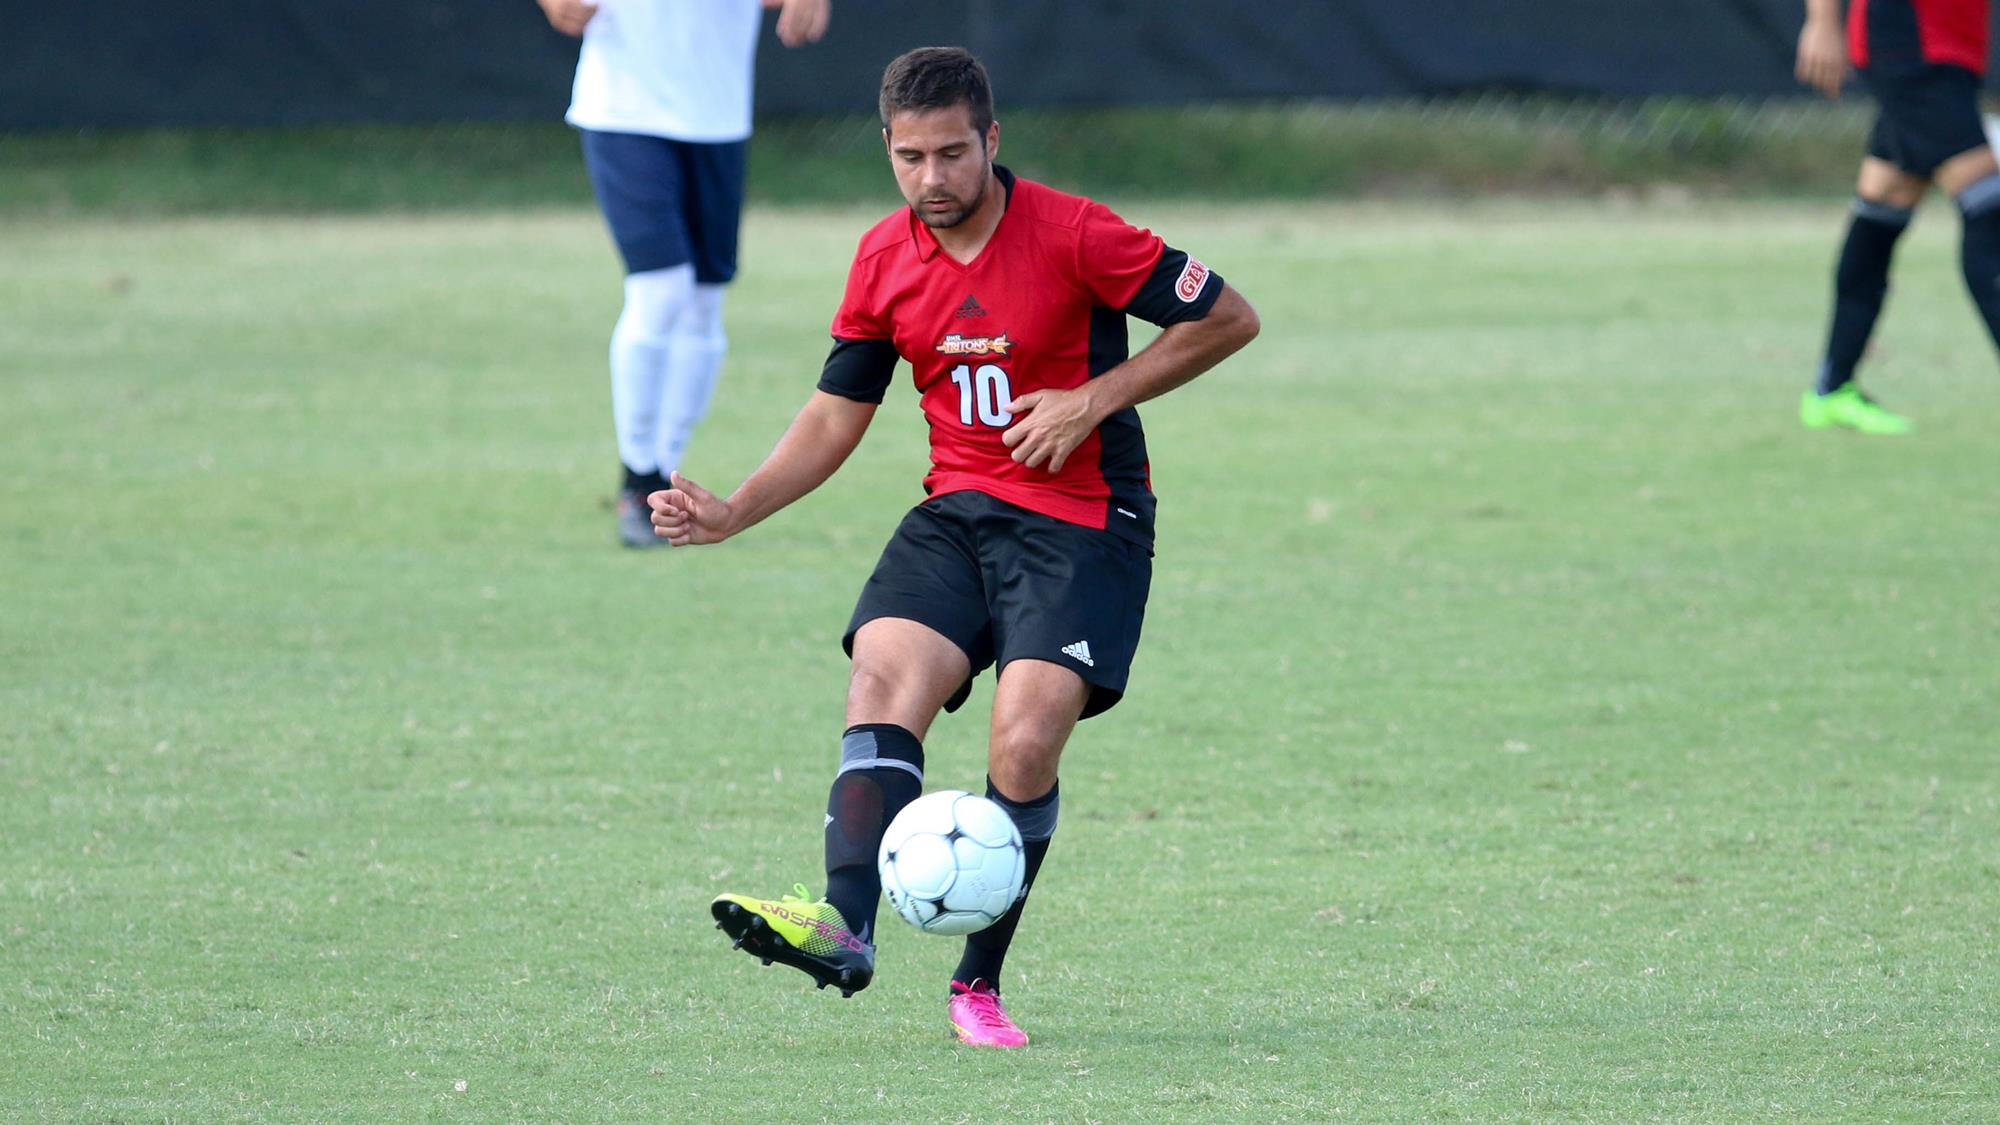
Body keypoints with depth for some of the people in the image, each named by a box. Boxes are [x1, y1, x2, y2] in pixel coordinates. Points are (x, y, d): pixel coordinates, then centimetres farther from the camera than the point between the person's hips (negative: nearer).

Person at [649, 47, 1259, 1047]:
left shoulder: (1072, 234, -12)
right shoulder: (884, 260, 4)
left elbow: (1228, 319, -5)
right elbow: (837, 413, 14)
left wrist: (1096, 399, -13)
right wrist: (734, 513, 1)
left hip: (1082, 521, -5)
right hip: (957, 513, 5)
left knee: (1026, 739, -21)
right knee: (883, 682, -22)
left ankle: (979, 983, -6)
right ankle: (846, 928, -38)